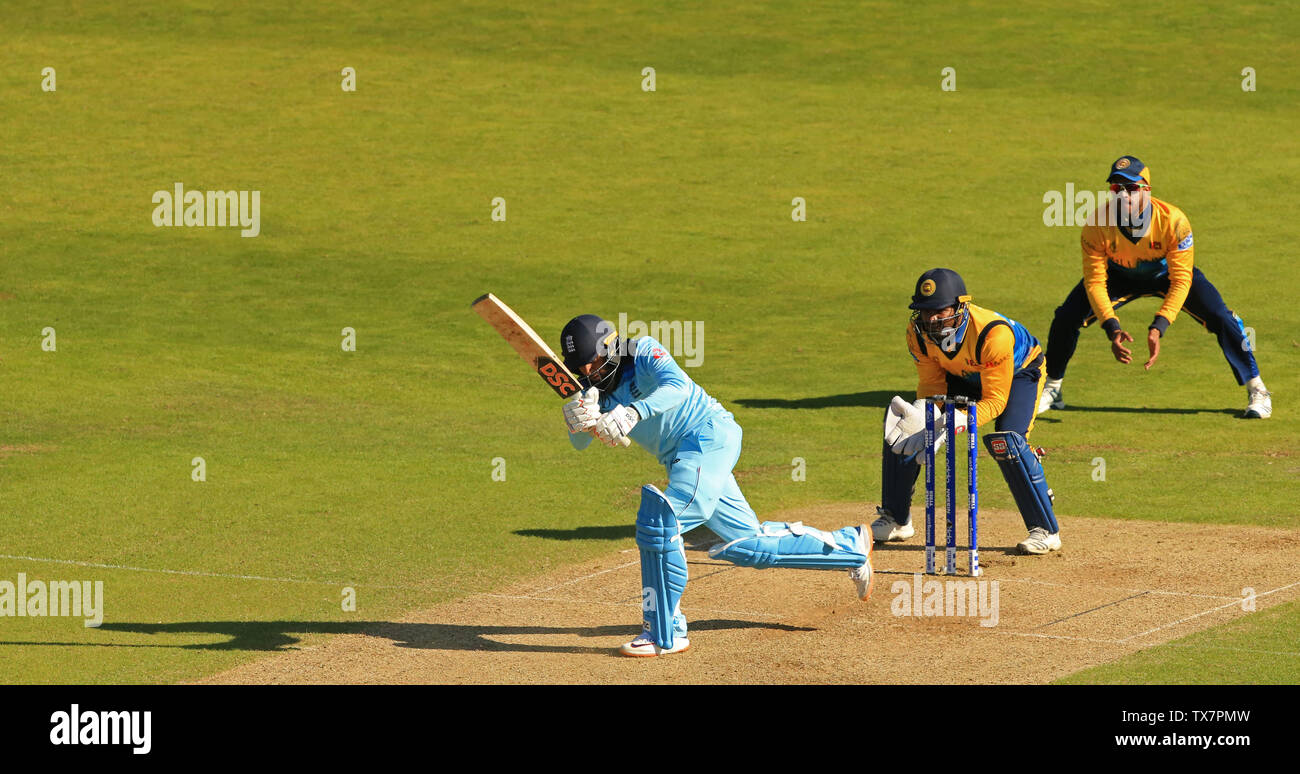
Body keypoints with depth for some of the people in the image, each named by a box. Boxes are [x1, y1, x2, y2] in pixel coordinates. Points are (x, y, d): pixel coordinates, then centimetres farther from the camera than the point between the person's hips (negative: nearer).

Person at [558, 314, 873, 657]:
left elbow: (677, 386, -32)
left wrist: (634, 411, -47)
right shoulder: (598, 388, 9)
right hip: (682, 458, 9)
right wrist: (577, 420, -25)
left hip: (709, 438, -9)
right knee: (745, 543, 14)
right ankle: (850, 546, 31)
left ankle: (664, 634, -17)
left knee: (658, 523, -23)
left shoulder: (643, 353, -12)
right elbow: (580, 442, -1)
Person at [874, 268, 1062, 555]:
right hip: (962, 377, 6)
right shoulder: (919, 332, -25)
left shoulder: (993, 333, -41)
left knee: (1006, 441, -31)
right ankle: (896, 520, 12)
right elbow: (931, 384, -14)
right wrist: (923, 417, -36)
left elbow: (995, 400, -35)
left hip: (1018, 372, -6)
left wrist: (958, 422, -51)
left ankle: (1046, 530, -16)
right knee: (900, 422, -5)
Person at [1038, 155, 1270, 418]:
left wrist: (1158, 328, -44)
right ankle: (1051, 389, 12)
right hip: (1120, 276, 1)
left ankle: (1257, 390, 2)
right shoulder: (1097, 225, -32)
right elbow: (1094, 282, -28)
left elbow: (1181, 281, -33)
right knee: (1067, 317, -13)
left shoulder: (1173, 220, -36)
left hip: (1167, 273, -1)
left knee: (1221, 318, -18)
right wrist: (1112, 328, -42)